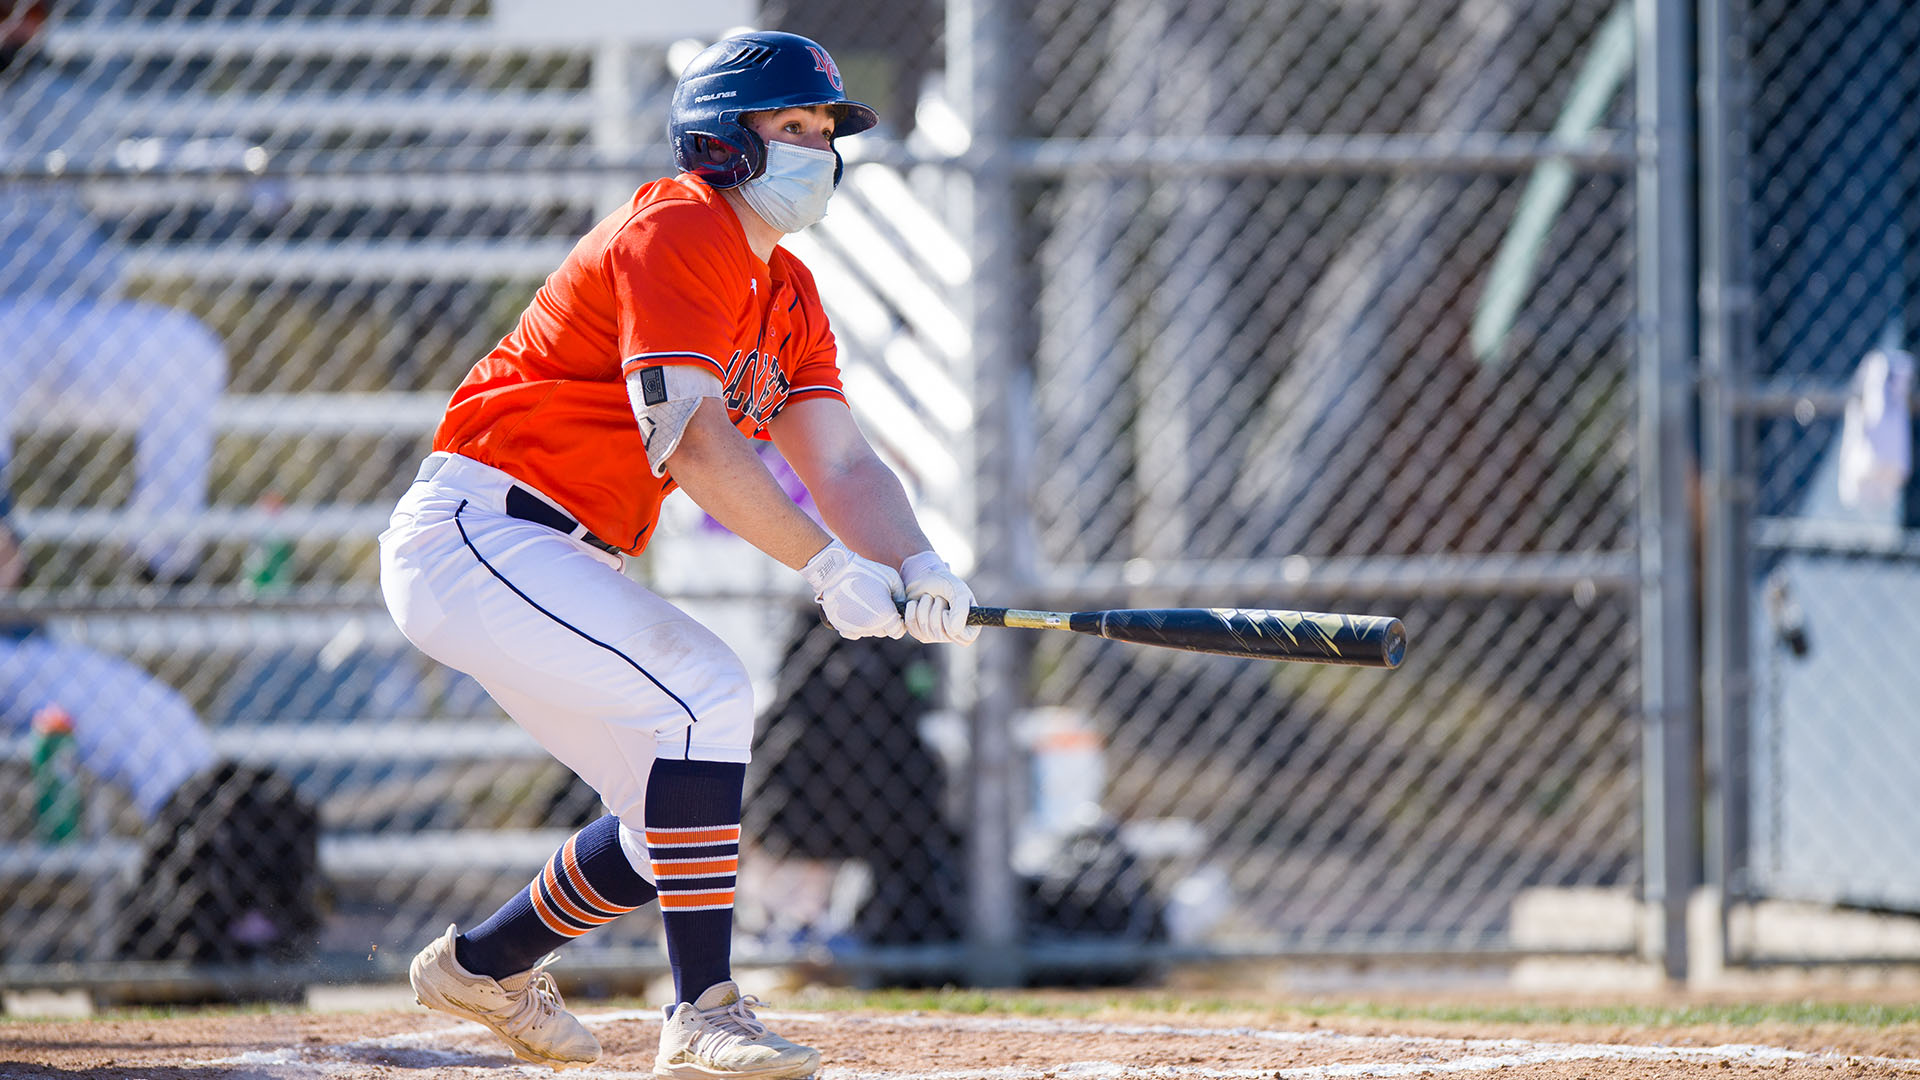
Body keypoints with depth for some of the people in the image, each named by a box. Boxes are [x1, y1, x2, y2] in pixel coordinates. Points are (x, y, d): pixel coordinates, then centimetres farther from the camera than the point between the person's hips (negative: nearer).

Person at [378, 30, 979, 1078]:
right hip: (471, 532, -10)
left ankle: (482, 962, 31)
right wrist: (829, 568, -30)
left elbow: (841, 461, 3)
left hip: (563, 566, 10)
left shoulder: (788, 295, 14)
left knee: (680, 811, 9)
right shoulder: (675, 233, -16)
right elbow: (687, 438, -26)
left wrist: (917, 569, -17)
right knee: (706, 697, -23)